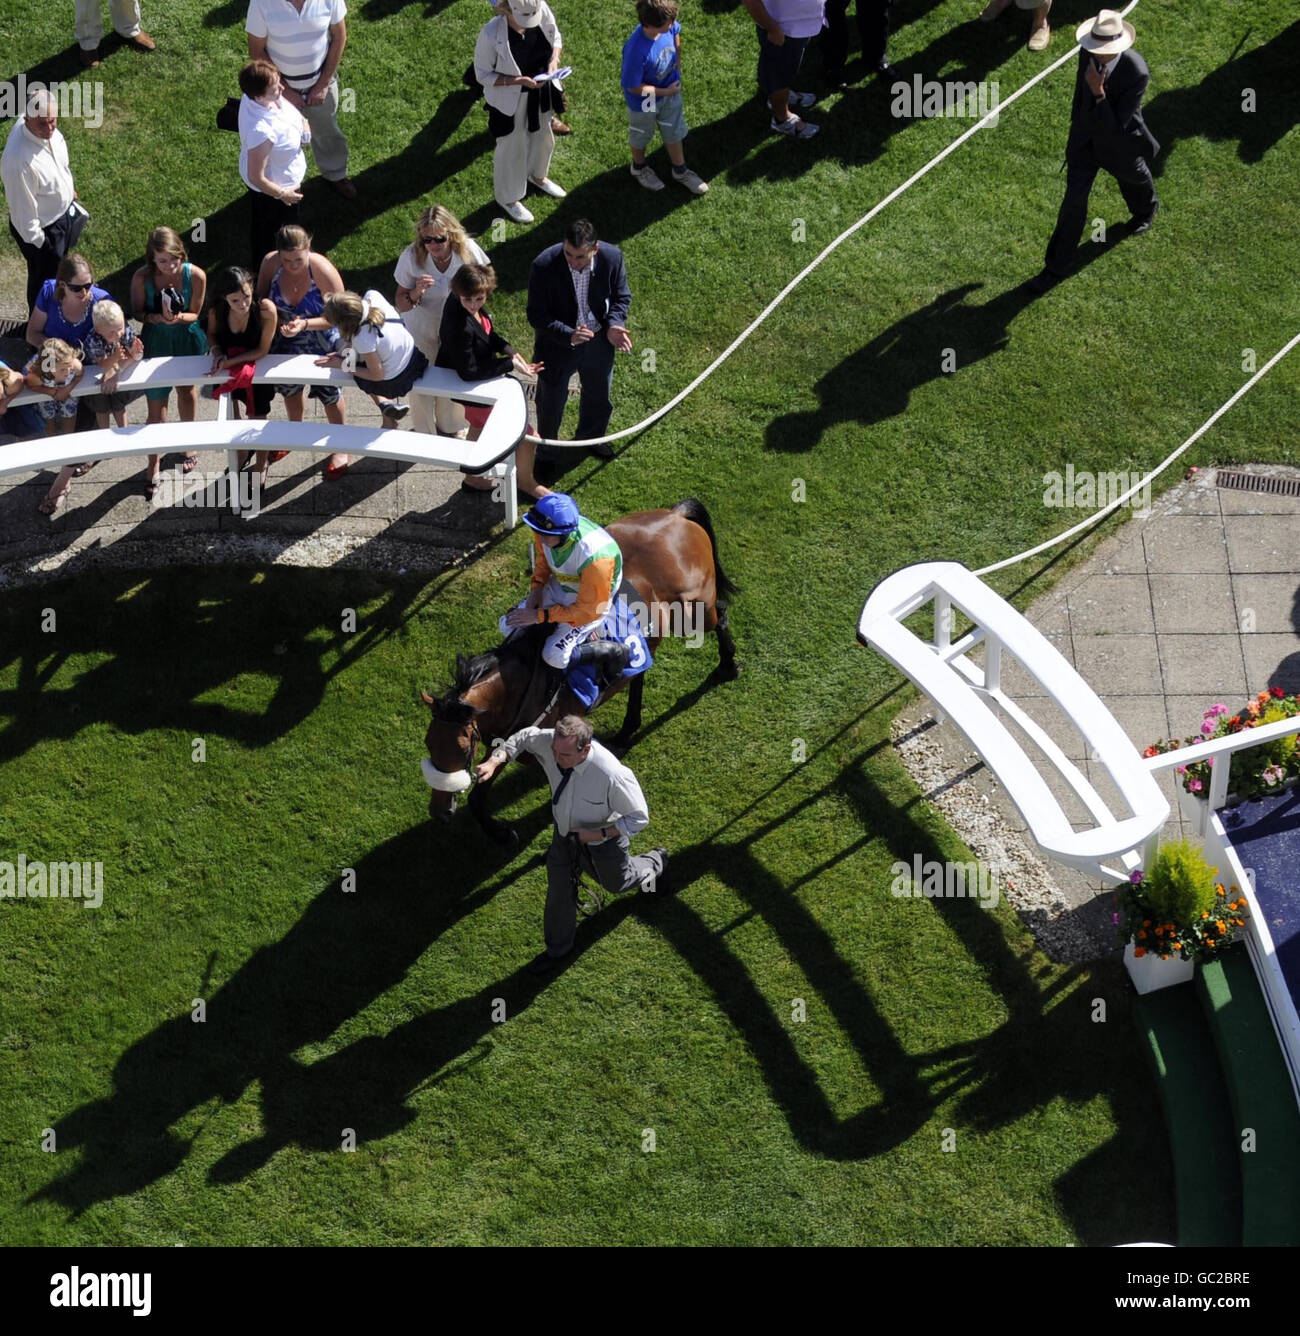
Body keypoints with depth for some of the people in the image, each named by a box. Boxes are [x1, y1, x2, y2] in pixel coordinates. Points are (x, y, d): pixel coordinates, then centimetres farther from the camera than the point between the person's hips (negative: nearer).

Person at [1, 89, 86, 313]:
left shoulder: (45, 127, -18)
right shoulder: (18, 161, -42)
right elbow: (23, 210, -29)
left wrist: (70, 189, 19)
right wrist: (36, 242, -17)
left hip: (64, 210, 7)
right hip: (43, 229, -7)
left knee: (59, 267, 33)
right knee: (43, 279, 20)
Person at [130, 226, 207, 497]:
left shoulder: (196, 276, -24)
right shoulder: (142, 278, -26)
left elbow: (195, 314, -9)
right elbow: (137, 312, -11)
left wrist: (179, 317, -32)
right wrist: (158, 317, -31)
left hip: (187, 339, 1)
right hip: (155, 341, -1)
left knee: (187, 390, 25)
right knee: (156, 403, 3)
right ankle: (154, 462, 20)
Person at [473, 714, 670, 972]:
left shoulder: (613, 776, -43)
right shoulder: (547, 742, -32)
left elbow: (639, 818, -26)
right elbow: (522, 738, -6)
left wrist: (599, 834, -31)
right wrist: (494, 761, -21)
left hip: (602, 841, -3)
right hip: (565, 833, 3)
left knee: (616, 883, 29)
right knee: (559, 891, 19)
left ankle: (655, 863, 63)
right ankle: (557, 948, 47)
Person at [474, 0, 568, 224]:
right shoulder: (491, 34, -34)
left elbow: (555, 38, 0)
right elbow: (483, 74, -21)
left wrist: (554, 58, -21)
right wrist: (520, 81, -31)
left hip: (542, 92, 5)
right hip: (510, 101, -5)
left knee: (543, 138, 30)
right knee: (511, 148, 18)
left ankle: (537, 176, 62)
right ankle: (508, 198, 45)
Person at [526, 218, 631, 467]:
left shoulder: (612, 258, -22)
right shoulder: (544, 266, -31)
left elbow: (621, 297, -5)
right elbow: (536, 315, -23)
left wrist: (613, 325, -24)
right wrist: (569, 335, -37)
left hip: (599, 342, 3)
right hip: (558, 345, -3)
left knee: (598, 396, 27)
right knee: (551, 400, 19)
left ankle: (590, 437, 57)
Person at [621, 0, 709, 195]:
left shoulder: (669, 26, -25)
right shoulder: (636, 51, -43)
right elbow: (633, 87, -30)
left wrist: (678, 66, 3)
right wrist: (665, 92, -21)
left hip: (670, 91, 5)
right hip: (644, 101, -5)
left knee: (674, 132, 25)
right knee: (641, 136, 25)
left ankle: (680, 171, 49)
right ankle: (640, 168, 53)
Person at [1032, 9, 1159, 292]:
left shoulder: (1137, 73, -39)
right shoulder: (1088, 51, -23)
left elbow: (1115, 126, -36)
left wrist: (1098, 92, -47)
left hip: (1119, 141, -2)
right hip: (1085, 134, 3)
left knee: (1132, 178, 30)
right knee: (1074, 197, 6)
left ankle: (1145, 209, 67)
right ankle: (1057, 266, 18)